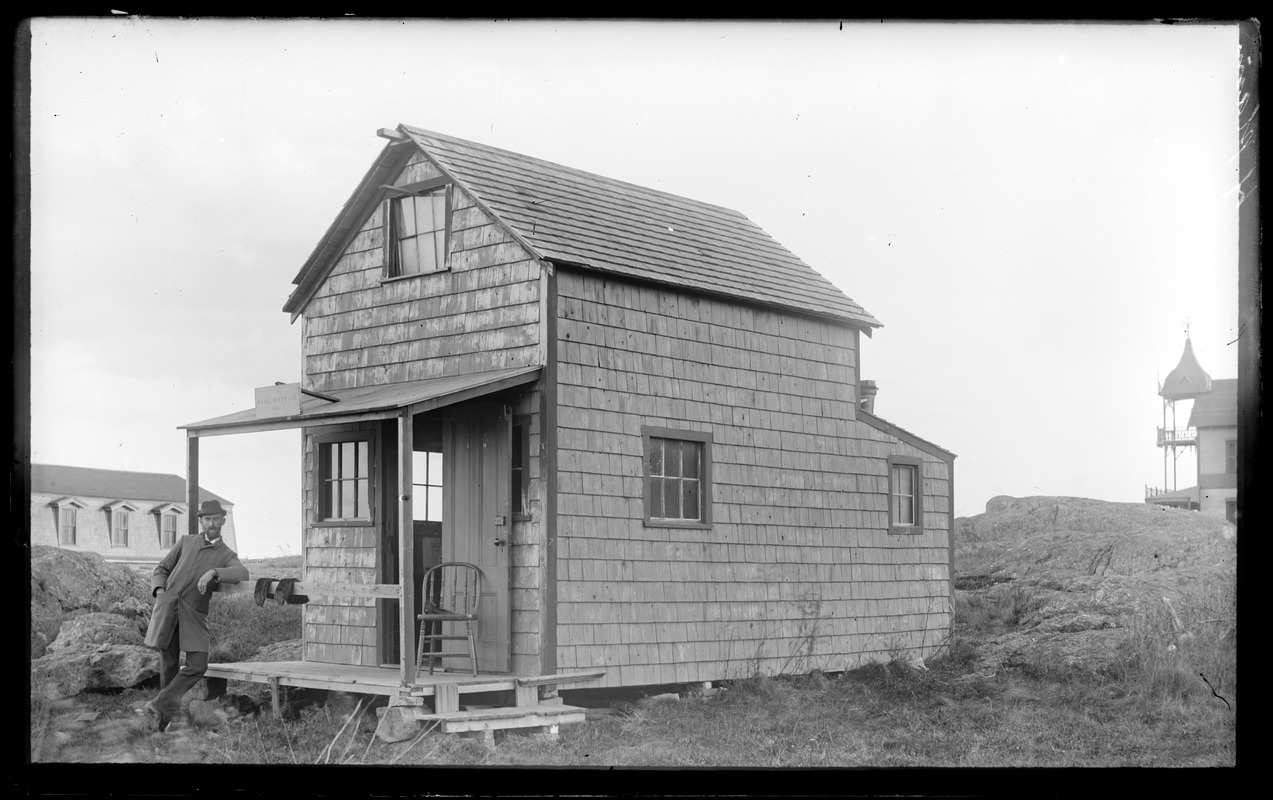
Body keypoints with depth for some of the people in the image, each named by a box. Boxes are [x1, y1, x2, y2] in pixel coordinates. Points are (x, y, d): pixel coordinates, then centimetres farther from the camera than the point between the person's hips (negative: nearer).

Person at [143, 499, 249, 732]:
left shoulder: (227, 556, 12)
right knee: (169, 664, -1)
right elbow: (161, 570, 18)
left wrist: (213, 573, -27)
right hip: (168, 605, 0)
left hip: (194, 614, 0)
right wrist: (159, 591, -3)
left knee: (198, 665, -14)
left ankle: (160, 705, -4)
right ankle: (170, 709, 18)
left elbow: (242, 573, -12)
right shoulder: (186, 542, 17)